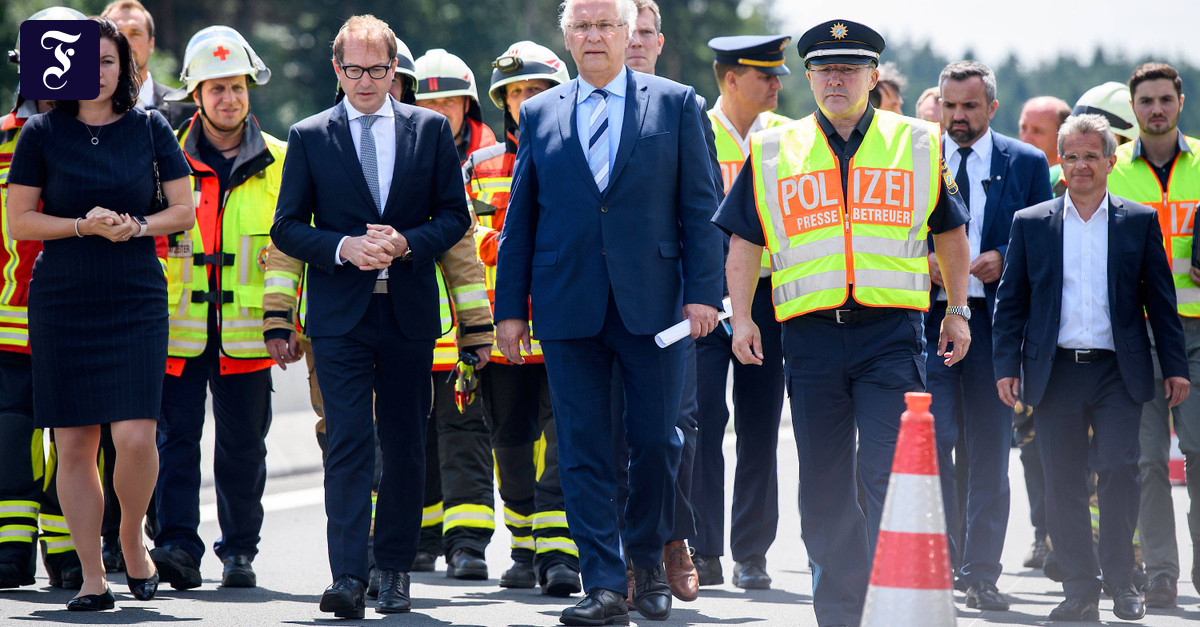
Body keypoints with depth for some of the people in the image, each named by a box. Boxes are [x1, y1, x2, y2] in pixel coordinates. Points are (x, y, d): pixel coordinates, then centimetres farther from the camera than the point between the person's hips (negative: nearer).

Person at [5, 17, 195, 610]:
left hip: (136, 300, 0)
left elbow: (184, 210, 9)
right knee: (73, 444, -1)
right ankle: (93, 576, 8)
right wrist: (84, 225, -11)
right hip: (62, 302, 0)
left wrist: (136, 226, -9)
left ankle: (132, 538, 13)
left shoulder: (149, 128, 6)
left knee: (135, 434, -14)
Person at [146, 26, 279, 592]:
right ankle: (178, 546, -11)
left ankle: (239, 551, 17)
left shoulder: (278, 162, 6)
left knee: (243, 447, 7)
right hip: (178, 328, -1)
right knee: (176, 438, -8)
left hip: (247, 330, 1)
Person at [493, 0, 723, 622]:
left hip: (652, 302, -1)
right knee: (582, 448, -1)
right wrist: (510, 308, 7)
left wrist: (703, 291, -5)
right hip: (568, 307, 1)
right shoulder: (539, 114, 11)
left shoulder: (675, 104, 6)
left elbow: (699, 205, 3)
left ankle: (647, 563, 22)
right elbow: (519, 219, 12)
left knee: (656, 441, 2)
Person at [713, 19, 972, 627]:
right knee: (823, 485, 6)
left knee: (888, 477, -11)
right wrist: (741, 317, 4)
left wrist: (958, 310, 15)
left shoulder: (918, 145, 9)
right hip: (811, 334, 2)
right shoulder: (773, 153, 10)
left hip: (891, 332, -2)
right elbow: (743, 242, 13)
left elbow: (950, 233, 18)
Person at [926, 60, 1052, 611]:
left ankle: (982, 575, 9)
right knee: (931, 446, -9)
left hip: (995, 321, 0)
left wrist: (1003, 260, -12)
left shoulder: (1026, 164, 6)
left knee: (990, 456, 3)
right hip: (928, 319, 0)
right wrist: (922, 262, -8)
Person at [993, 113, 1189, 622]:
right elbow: (1011, 302, 9)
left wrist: (1175, 366, 3)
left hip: (1117, 371, -1)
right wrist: (1006, 366, 1)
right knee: (1063, 483, 1)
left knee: (1119, 471, -8)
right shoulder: (1030, 223, 8)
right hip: (1054, 373, 1)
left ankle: (1121, 580, 8)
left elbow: (1160, 299, 7)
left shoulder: (1140, 222, 7)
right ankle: (1081, 587, 9)